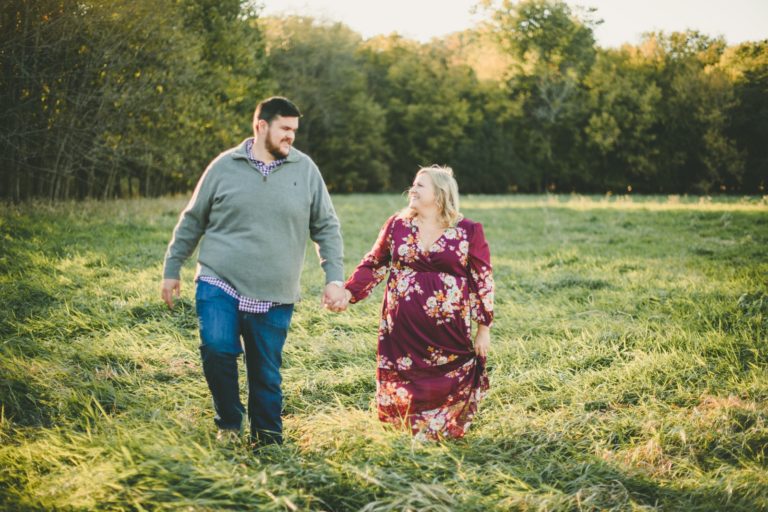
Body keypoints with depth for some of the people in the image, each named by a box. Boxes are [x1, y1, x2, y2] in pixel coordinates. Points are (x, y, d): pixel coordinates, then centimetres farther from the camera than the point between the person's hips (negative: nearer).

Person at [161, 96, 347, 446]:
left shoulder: (305, 170, 4)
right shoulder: (225, 166, 2)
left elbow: (326, 228, 10)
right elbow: (192, 221, 11)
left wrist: (335, 277, 1)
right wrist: (171, 270, 12)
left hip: (274, 297, 1)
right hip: (219, 285, -1)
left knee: (266, 375, 6)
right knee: (217, 348, -21)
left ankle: (267, 442, 25)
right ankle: (228, 423, 4)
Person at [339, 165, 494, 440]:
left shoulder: (468, 231, -2)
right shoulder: (397, 225, 5)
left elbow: (483, 280, 1)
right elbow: (373, 265, 10)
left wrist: (484, 327, 1)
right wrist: (349, 293, -3)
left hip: (448, 330, -2)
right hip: (402, 329, 2)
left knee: (448, 384, 3)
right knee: (404, 382, 8)